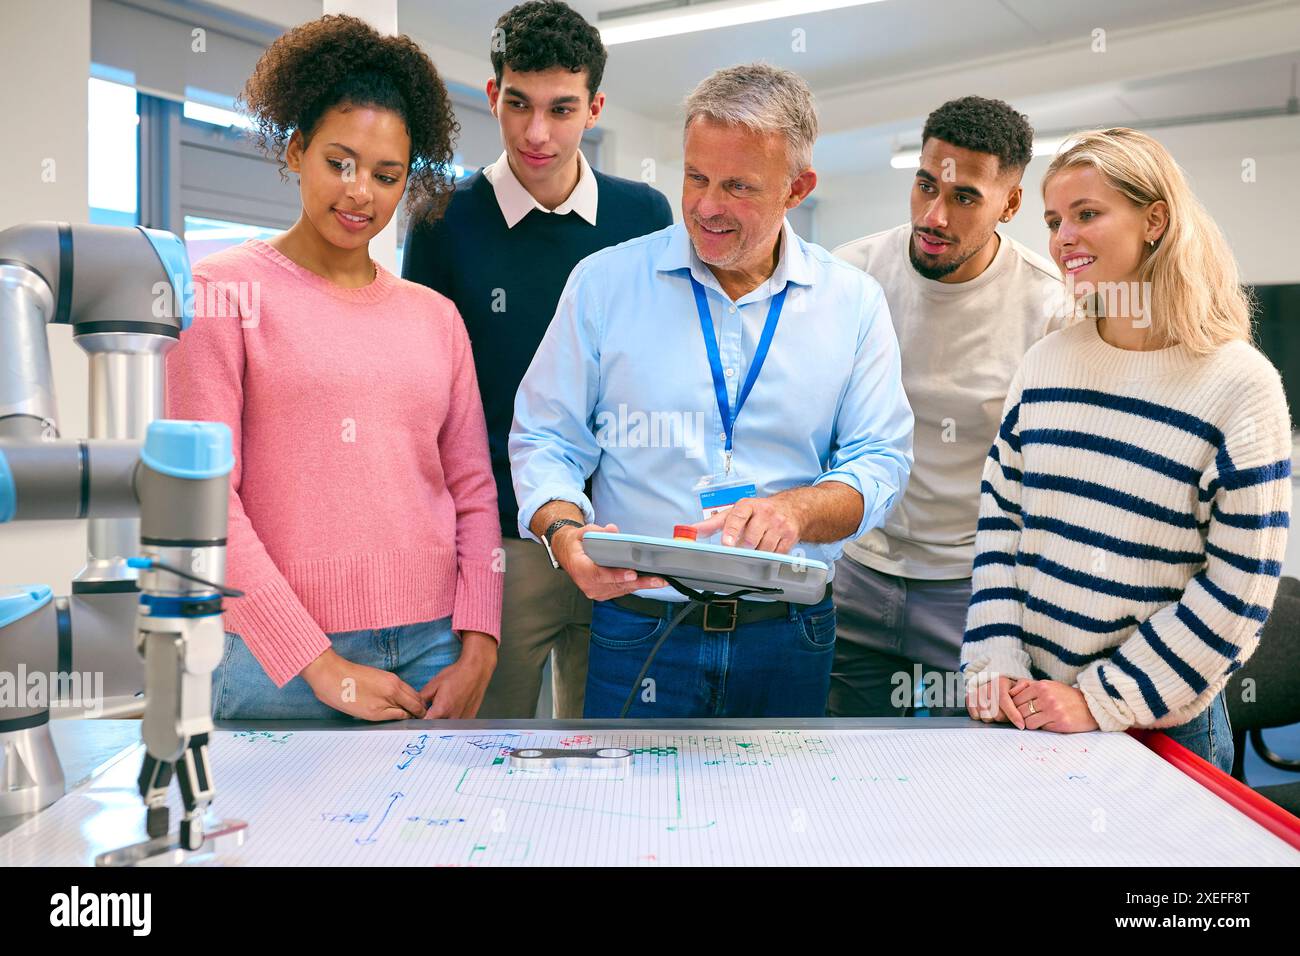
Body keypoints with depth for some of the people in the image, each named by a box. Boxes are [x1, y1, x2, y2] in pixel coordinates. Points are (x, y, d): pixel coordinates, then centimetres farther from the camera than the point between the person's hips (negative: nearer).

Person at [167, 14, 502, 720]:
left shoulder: (436, 318, 10)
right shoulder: (226, 291, -2)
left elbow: (474, 493, 8)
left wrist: (477, 657, -2)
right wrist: (321, 666, -12)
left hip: (434, 657, 4)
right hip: (283, 665, -3)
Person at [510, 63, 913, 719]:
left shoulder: (854, 302, 2)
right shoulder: (604, 282, -2)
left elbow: (880, 460, 0)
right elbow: (545, 439, 0)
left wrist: (796, 508, -20)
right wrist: (565, 532, -20)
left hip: (790, 637, 2)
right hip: (637, 632, -1)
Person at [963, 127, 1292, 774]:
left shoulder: (1240, 384, -12)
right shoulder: (1045, 363, 1)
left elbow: (1240, 588, -12)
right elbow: (999, 515, 4)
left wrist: (1102, 699, -15)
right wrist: (994, 662, -6)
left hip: (1162, 721, -4)